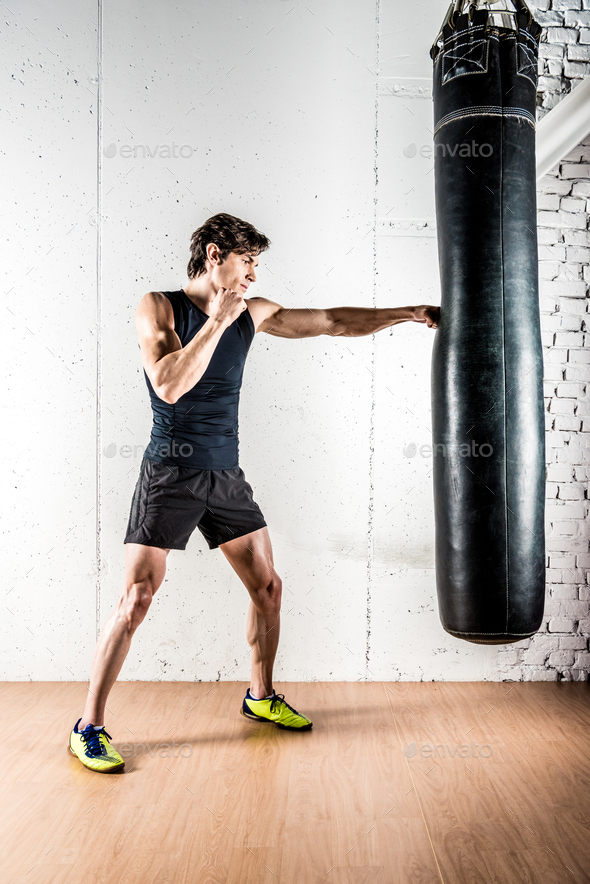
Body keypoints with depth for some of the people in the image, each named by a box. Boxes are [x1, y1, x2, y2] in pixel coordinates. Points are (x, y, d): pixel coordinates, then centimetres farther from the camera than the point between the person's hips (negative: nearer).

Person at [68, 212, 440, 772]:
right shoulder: (158, 307, -6)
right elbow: (168, 385, -22)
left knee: (267, 587, 10)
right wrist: (218, 320, -21)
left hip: (226, 476, 6)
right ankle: (88, 729, 8)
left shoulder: (252, 314, 8)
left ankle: (260, 696, 32)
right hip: (171, 474, -5)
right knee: (136, 600, -8)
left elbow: (334, 322, 10)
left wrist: (408, 314, 8)